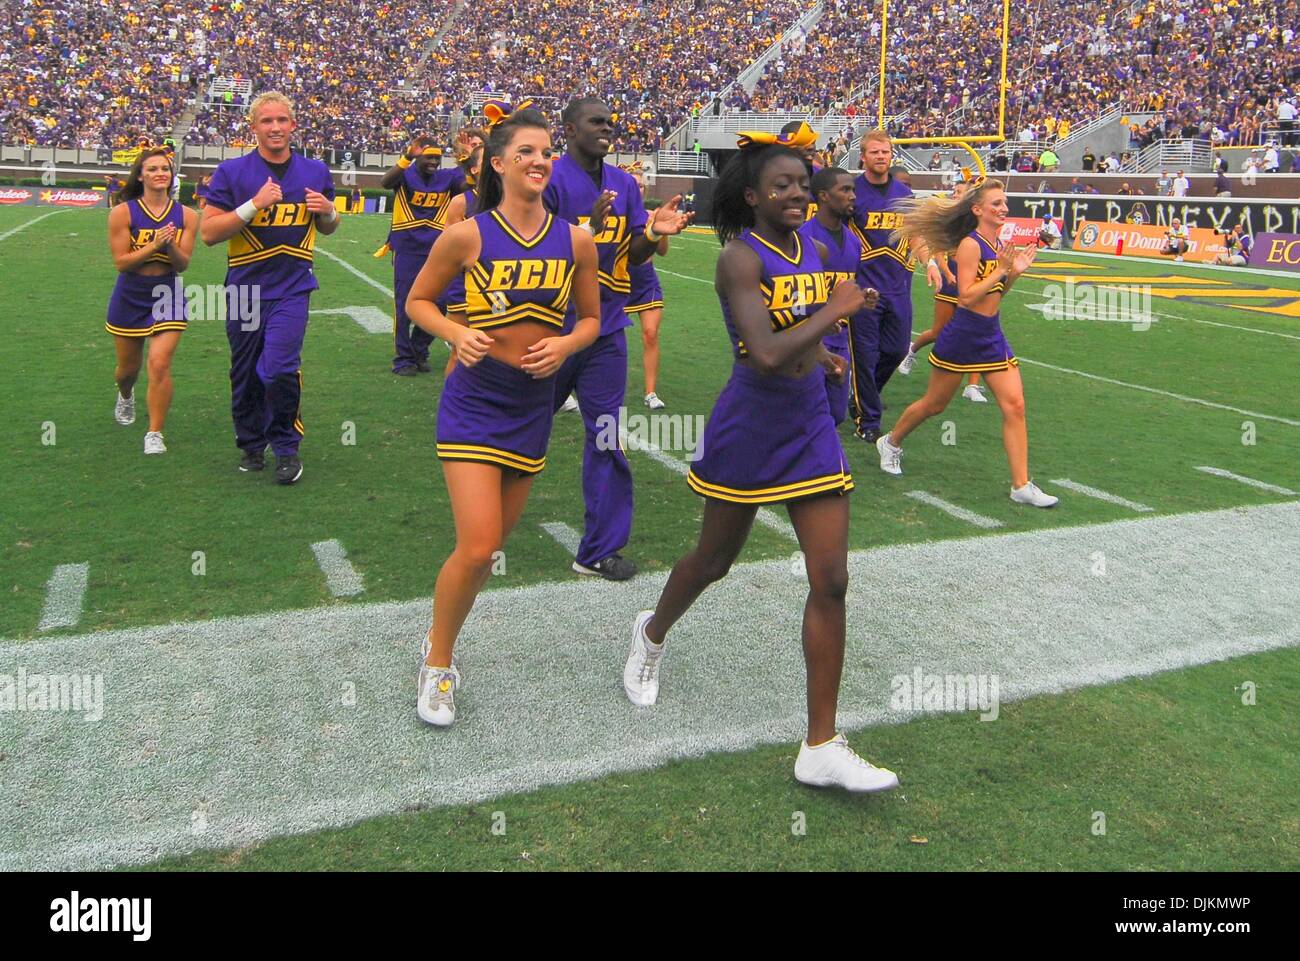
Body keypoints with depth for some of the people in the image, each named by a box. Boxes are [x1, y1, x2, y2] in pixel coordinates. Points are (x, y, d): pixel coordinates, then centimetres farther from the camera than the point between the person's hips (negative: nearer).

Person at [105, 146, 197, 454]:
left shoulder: (186, 216, -3)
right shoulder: (123, 213, -8)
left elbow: (183, 264, -4)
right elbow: (121, 262, -11)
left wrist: (171, 245, -24)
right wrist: (153, 245, -23)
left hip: (167, 295, 0)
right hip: (130, 298, 1)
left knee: (160, 364, -14)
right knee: (128, 367, 16)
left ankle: (155, 433, -1)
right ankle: (125, 395, 53)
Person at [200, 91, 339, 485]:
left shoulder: (315, 171, 6)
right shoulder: (232, 172, -2)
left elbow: (327, 227, 19)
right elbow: (209, 232, -8)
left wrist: (329, 212, -5)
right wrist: (254, 205, -20)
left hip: (292, 289, 0)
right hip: (245, 289, 1)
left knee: (278, 370, -17)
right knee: (246, 377, 10)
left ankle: (287, 447, 2)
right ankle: (251, 445, 31)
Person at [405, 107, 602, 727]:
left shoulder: (576, 241, -1)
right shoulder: (467, 236, -9)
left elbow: (591, 320, 11)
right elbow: (418, 300, 3)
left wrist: (565, 345, -10)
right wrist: (458, 334, -16)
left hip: (533, 406, 4)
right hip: (473, 402, -4)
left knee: (492, 544, 14)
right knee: (477, 548, -12)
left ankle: (441, 641, 38)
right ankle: (438, 663, 13)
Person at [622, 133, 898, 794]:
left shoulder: (814, 252, 6)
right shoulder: (740, 259, -17)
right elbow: (767, 356, -32)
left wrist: (823, 355, 13)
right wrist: (836, 310, -23)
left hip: (812, 432, 6)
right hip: (747, 434, -5)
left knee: (831, 582, -3)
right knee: (715, 560, 14)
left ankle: (821, 749, 6)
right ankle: (652, 633, 50)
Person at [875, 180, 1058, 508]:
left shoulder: (997, 245, 8)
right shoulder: (970, 244, -15)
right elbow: (966, 297, -21)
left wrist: (1015, 272, 2)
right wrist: (1000, 270, -19)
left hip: (992, 337, 7)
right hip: (962, 336, -7)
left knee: (1015, 405, -3)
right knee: (934, 404, 10)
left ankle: (1021, 486, 1)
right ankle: (891, 442, 37)